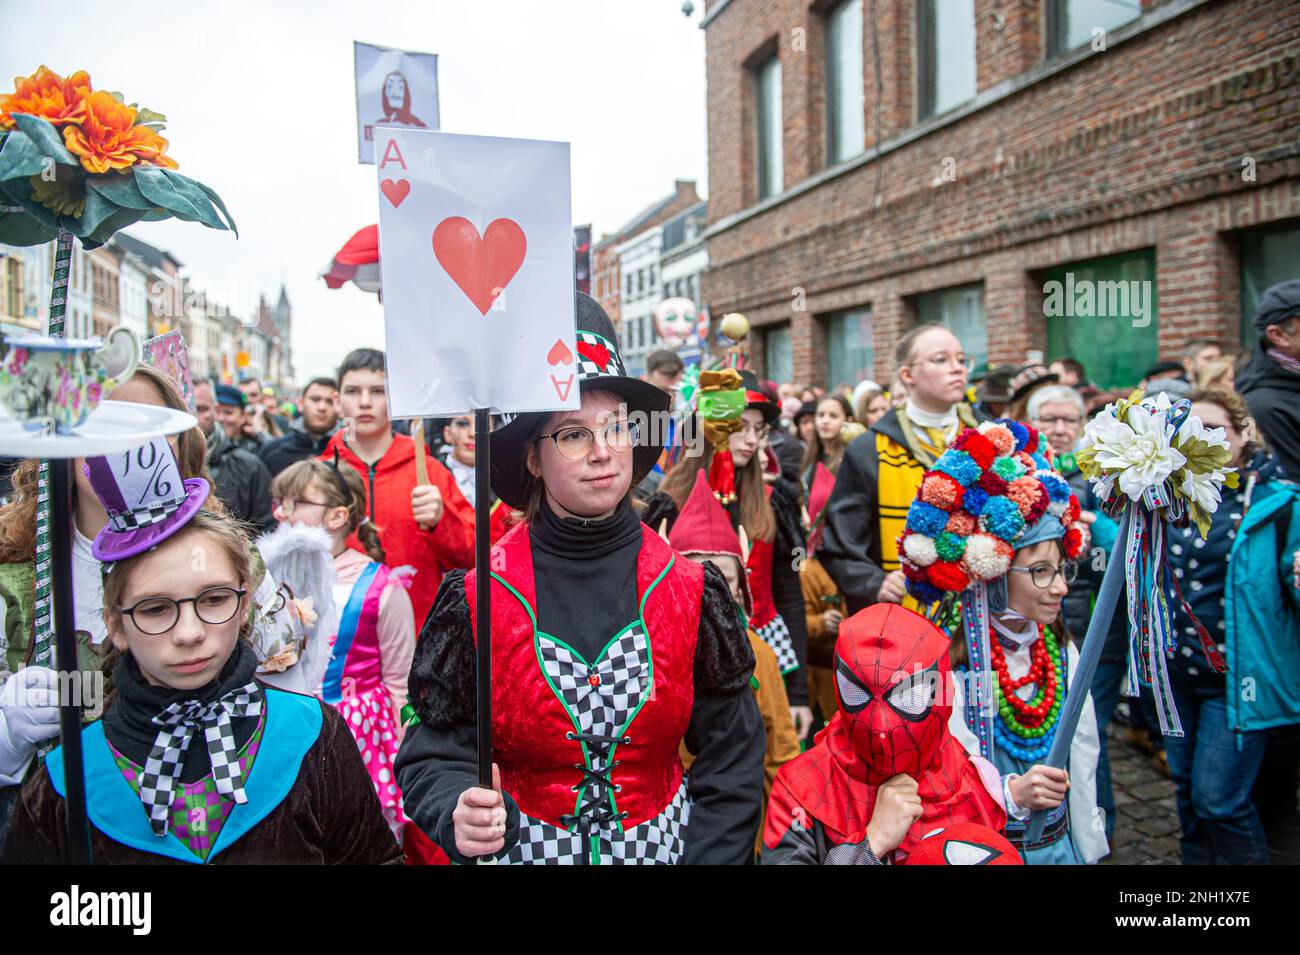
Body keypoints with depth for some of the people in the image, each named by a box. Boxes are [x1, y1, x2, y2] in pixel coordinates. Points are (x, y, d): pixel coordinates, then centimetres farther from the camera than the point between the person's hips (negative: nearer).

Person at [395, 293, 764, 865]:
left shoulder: (690, 589, -10)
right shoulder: (476, 599, -13)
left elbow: (730, 758, -4)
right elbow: (435, 747, -8)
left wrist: (709, 854, -11)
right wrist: (457, 813, -26)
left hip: (666, 844, 1)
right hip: (519, 848, -1)